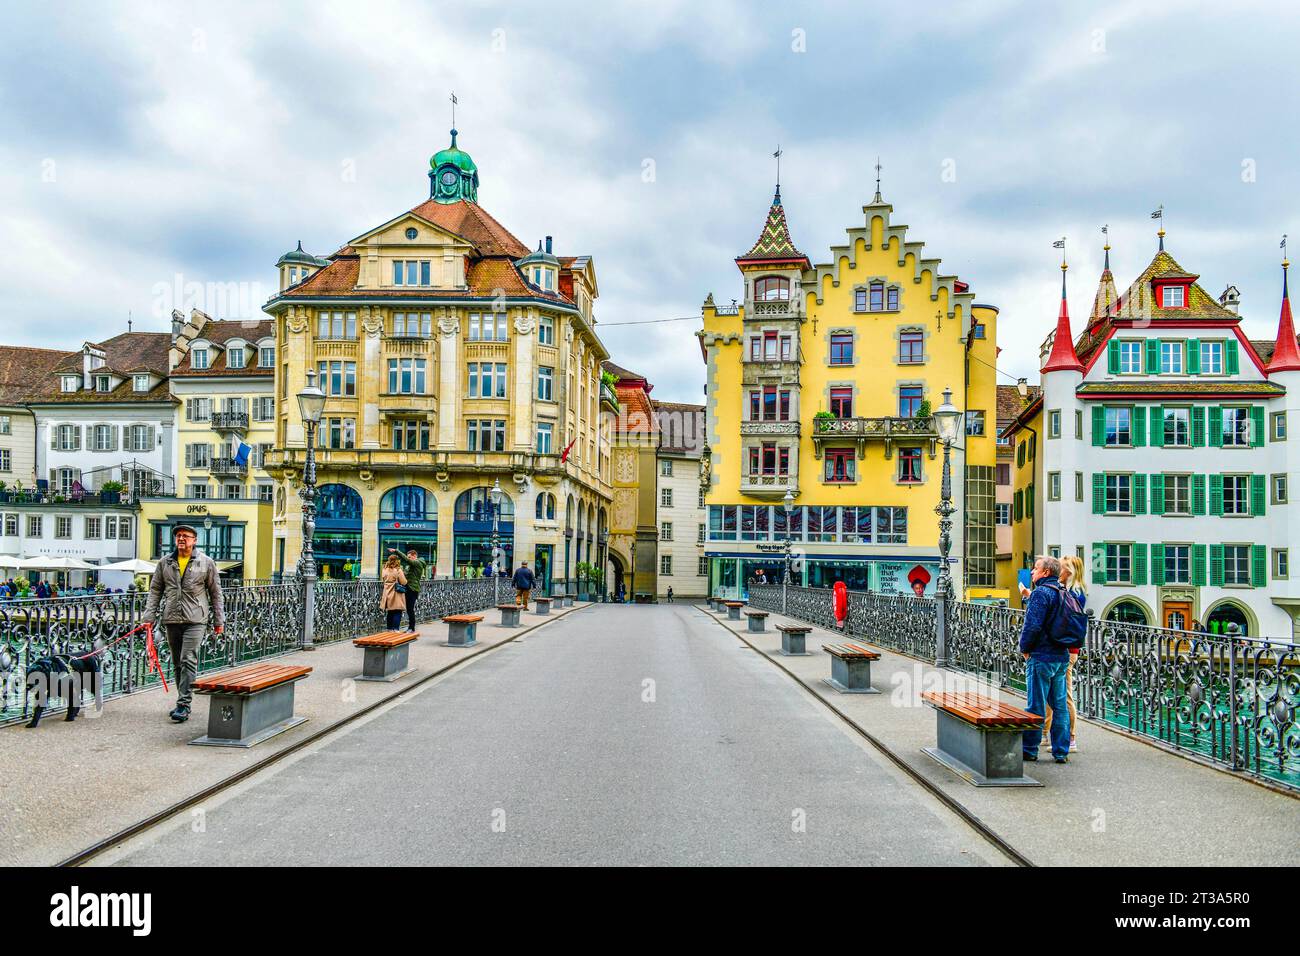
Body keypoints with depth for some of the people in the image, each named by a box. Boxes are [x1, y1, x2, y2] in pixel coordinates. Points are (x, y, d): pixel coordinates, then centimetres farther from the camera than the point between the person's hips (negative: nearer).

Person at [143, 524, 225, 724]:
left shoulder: (206, 563, 1)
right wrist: (149, 616, 3)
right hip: (172, 620, 4)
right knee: (177, 664, 12)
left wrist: (219, 620, 4)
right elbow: (155, 590, 13)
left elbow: (216, 593, 5)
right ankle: (183, 702, 22)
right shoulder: (165, 563, 10)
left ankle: (183, 705, -11)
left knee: (188, 661, -12)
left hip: (195, 620, -4)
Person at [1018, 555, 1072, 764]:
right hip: (1062, 656, 8)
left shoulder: (1040, 593, -13)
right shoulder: (1063, 594, 12)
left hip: (1042, 656, -8)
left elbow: (1032, 625, -19)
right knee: (1060, 705, 10)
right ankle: (1061, 752, 13)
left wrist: (1025, 648, -5)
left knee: (1036, 705, -1)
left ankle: (1029, 750, 7)